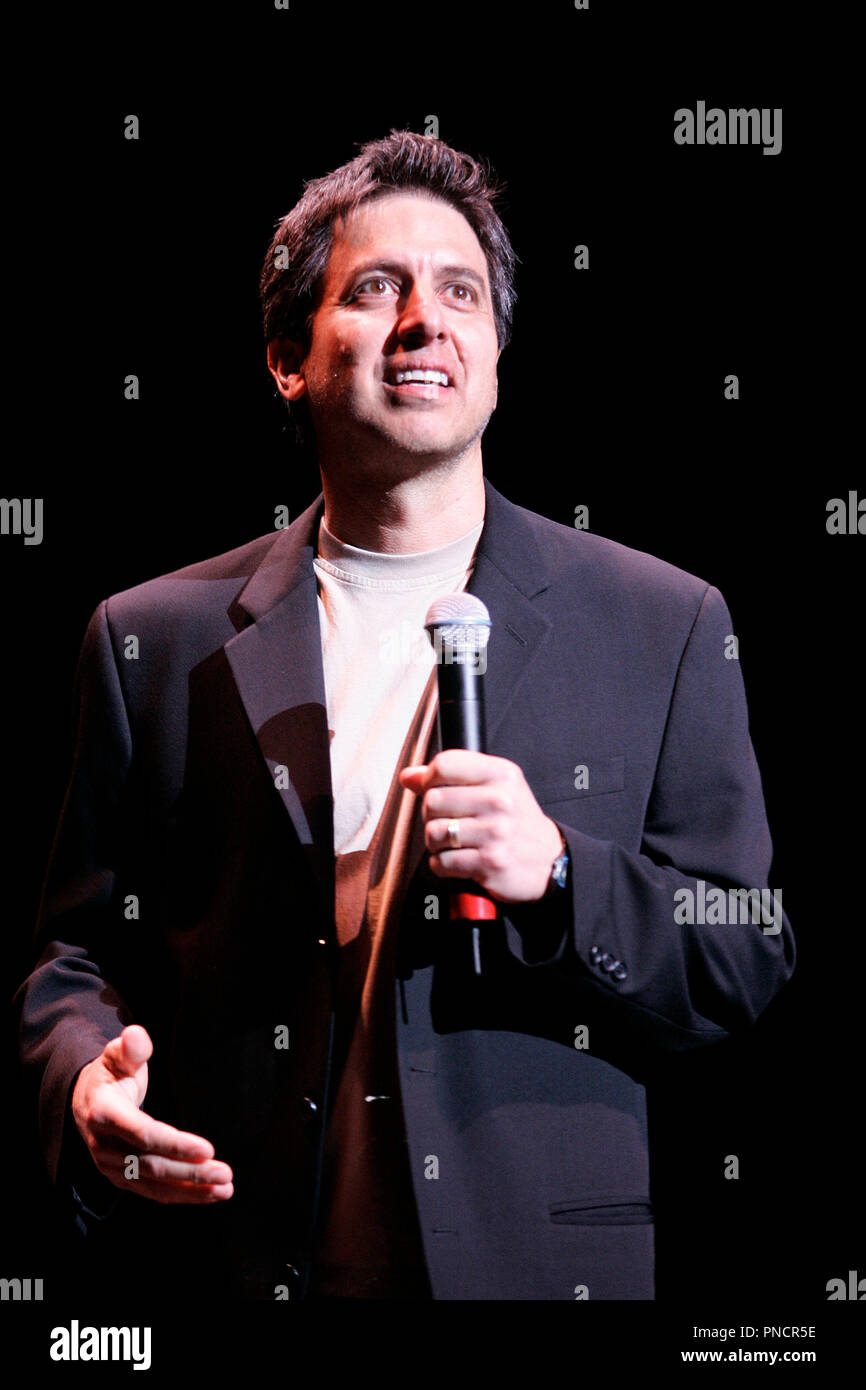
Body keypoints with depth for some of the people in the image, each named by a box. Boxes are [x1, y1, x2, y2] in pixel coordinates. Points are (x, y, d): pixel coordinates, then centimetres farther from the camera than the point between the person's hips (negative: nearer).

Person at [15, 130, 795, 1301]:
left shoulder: (663, 626, 1)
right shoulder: (152, 640, 4)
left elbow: (745, 964, 0)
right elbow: (83, 950, 9)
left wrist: (555, 871, -17)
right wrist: (87, 1085, -12)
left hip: (533, 1260, 0)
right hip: (233, 1265, 1)